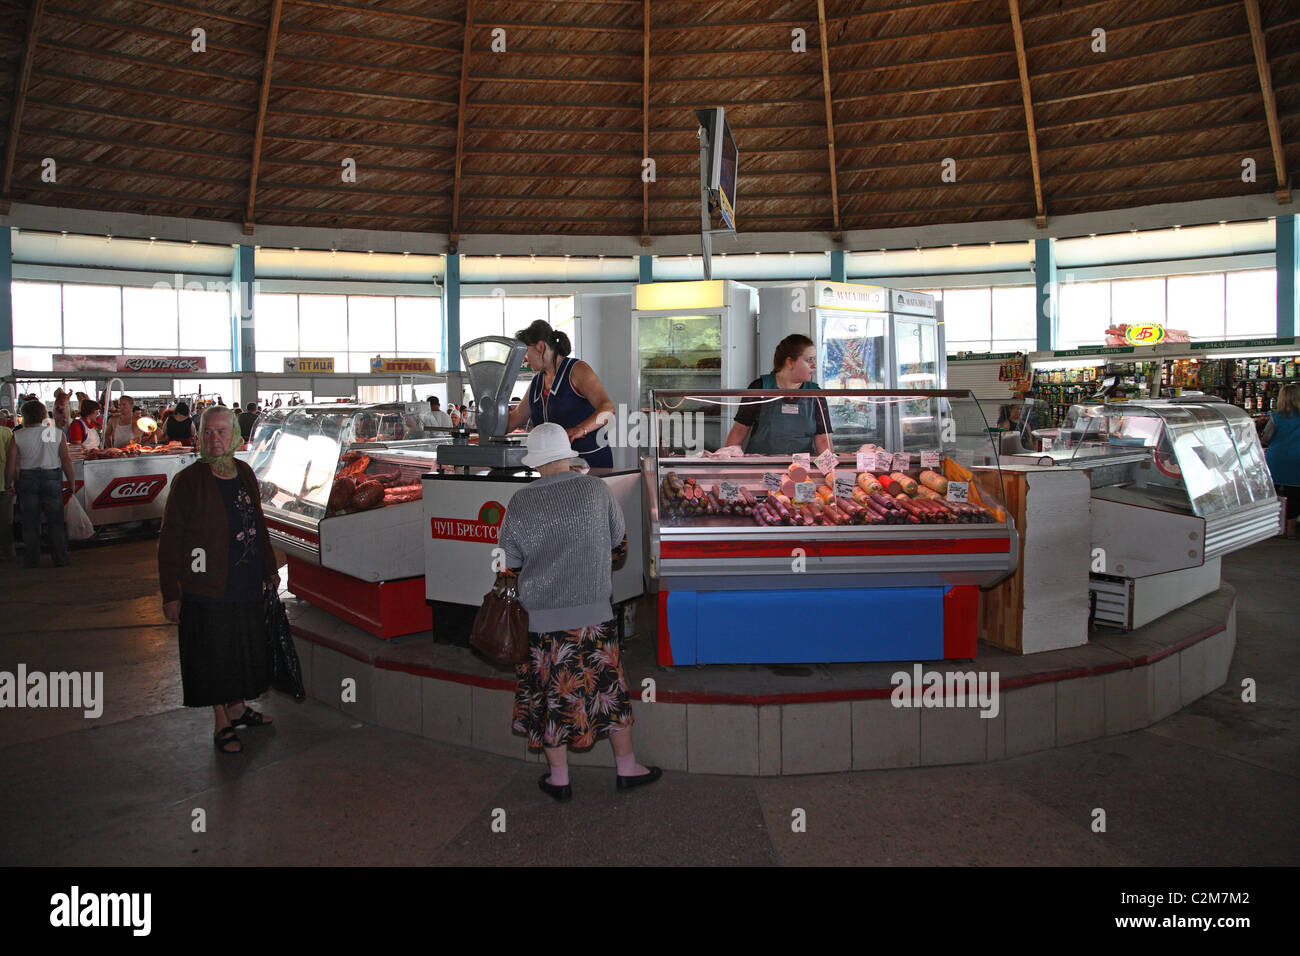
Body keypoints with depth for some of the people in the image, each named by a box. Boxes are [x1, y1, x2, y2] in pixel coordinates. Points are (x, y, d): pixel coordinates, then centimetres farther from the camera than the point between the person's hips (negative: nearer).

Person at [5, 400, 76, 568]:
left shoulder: (18, 436, -5)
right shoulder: (57, 433, -4)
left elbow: (11, 464, -4)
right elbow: (66, 461, -4)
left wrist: (8, 485, 8)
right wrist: (72, 482, 4)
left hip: (27, 479, 0)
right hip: (51, 477, 0)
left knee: (30, 523, 10)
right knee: (55, 521, 9)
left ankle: (31, 562, 16)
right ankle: (60, 560, 10)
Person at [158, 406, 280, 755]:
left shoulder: (244, 473, 5)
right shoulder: (188, 481, -13)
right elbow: (170, 540, -11)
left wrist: (269, 568, 21)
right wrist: (170, 594, -13)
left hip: (247, 586, 6)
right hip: (207, 589, -6)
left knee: (246, 647, 17)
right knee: (213, 655, 6)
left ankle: (238, 708, 37)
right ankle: (222, 723, 22)